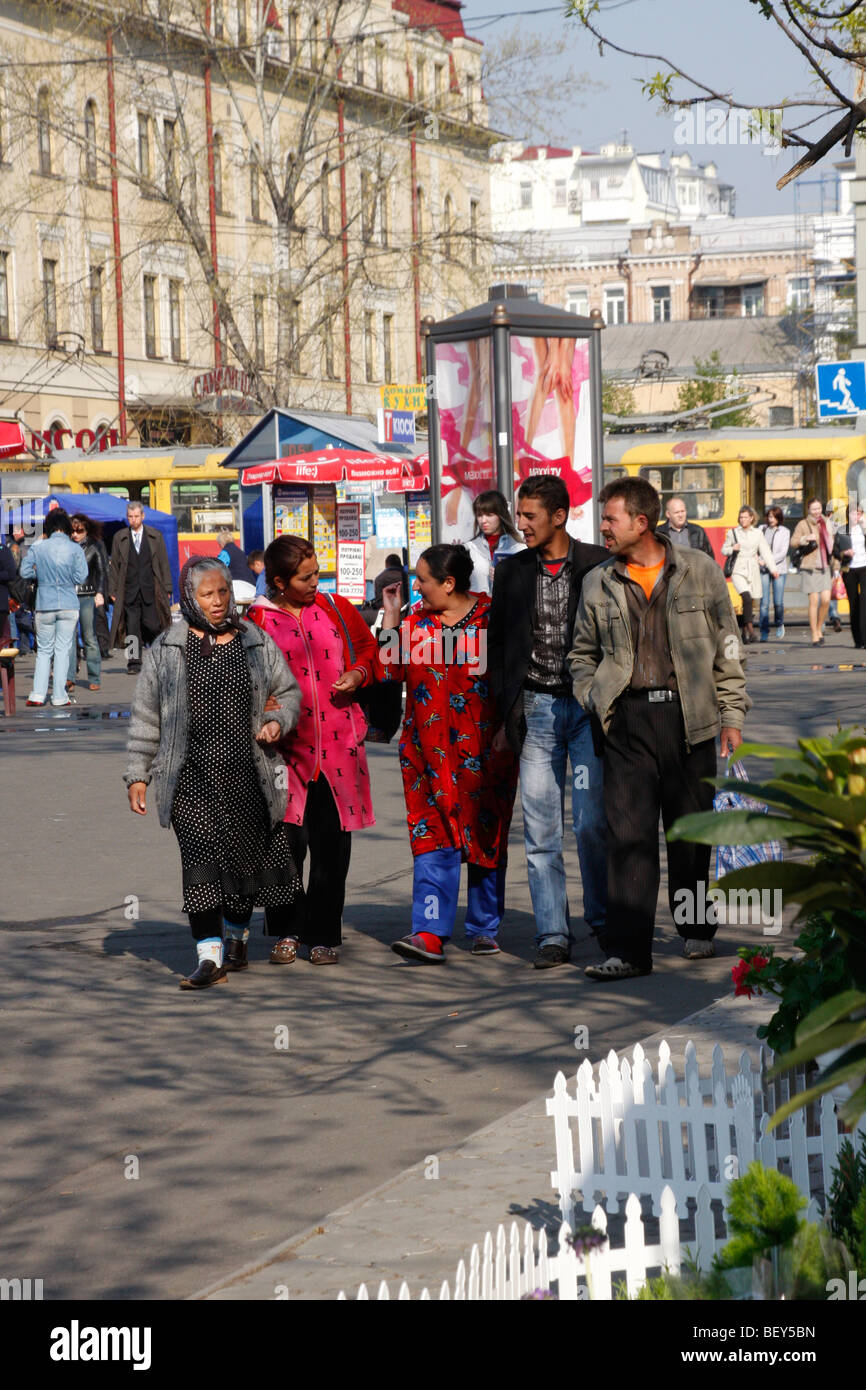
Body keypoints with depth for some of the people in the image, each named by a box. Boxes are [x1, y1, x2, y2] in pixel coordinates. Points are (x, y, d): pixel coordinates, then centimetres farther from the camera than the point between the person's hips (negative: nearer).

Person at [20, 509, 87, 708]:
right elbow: (80, 577, -7)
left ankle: (38, 694, 2)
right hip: (68, 605, -1)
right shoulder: (75, 549, -5)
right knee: (62, 649, 6)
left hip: (44, 605, 1)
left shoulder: (38, 548, -3)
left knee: (43, 650, 10)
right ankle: (59, 696, 4)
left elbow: (25, 572, -2)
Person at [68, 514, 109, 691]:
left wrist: (100, 593, -17)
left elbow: (102, 571, -2)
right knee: (68, 637, -8)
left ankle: (94, 678, 8)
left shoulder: (95, 546, 3)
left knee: (89, 638, 0)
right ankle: (69, 678, -12)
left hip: (87, 597, -2)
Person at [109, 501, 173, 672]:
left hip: (150, 590, -1)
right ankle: (134, 661, 1)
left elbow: (164, 563, 8)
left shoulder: (155, 536, 8)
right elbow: (114, 566, 10)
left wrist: (166, 589, 3)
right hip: (129, 591, 1)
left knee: (153, 626, -5)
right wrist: (113, 591, 4)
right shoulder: (119, 538, 9)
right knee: (132, 627, -3)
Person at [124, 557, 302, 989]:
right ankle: (209, 955, -13)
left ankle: (235, 937, 32)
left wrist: (277, 720, -2)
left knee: (247, 854, 8)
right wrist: (137, 774, 5)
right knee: (202, 856, -12)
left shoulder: (256, 643, 8)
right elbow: (146, 714, 8)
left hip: (247, 773, 2)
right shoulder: (167, 649, 4)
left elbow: (288, 691, 20)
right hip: (191, 774, -2)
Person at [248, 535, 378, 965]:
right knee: (287, 840, -6)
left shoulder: (336, 609, 9)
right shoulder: (258, 621, 2)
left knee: (332, 845, 3)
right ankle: (286, 931, 12)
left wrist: (358, 674, 2)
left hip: (338, 743, 2)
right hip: (287, 745, -2)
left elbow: (369, 648, 22)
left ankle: (324, 936, 14)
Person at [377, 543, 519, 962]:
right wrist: (390, 617, 4)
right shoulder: (416, 621, 10)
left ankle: (485, 929, 18)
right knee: (433, 837, -7)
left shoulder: (492, 618, -2)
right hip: (429, 750, 3)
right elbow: (389, 669, 6)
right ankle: (429, 933, -15)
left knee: (486, 838, 6)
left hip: (484, 750, -3)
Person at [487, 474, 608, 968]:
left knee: (593, 821, -3)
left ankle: (605, 916, 16)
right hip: (536, 707, 3)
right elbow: (498, 644, 13)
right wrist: (508, 708, 5)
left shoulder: (597, 565, -2)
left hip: (587, 706, -3)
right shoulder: (512, 571, 9)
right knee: (541, 827, 1)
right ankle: (553, 934, 5)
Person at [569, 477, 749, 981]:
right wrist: (595, 698, 3)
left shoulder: (699, 571, 3)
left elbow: (727, 646, 7)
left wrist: (732, 714, 3)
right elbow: (583, 653, 20)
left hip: (689, 715, -1)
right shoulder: (599, 584, 8)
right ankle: (628, 949, -8)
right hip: (629, 718, 1)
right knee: (629, 833, -7)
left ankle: (697, 929, 26)